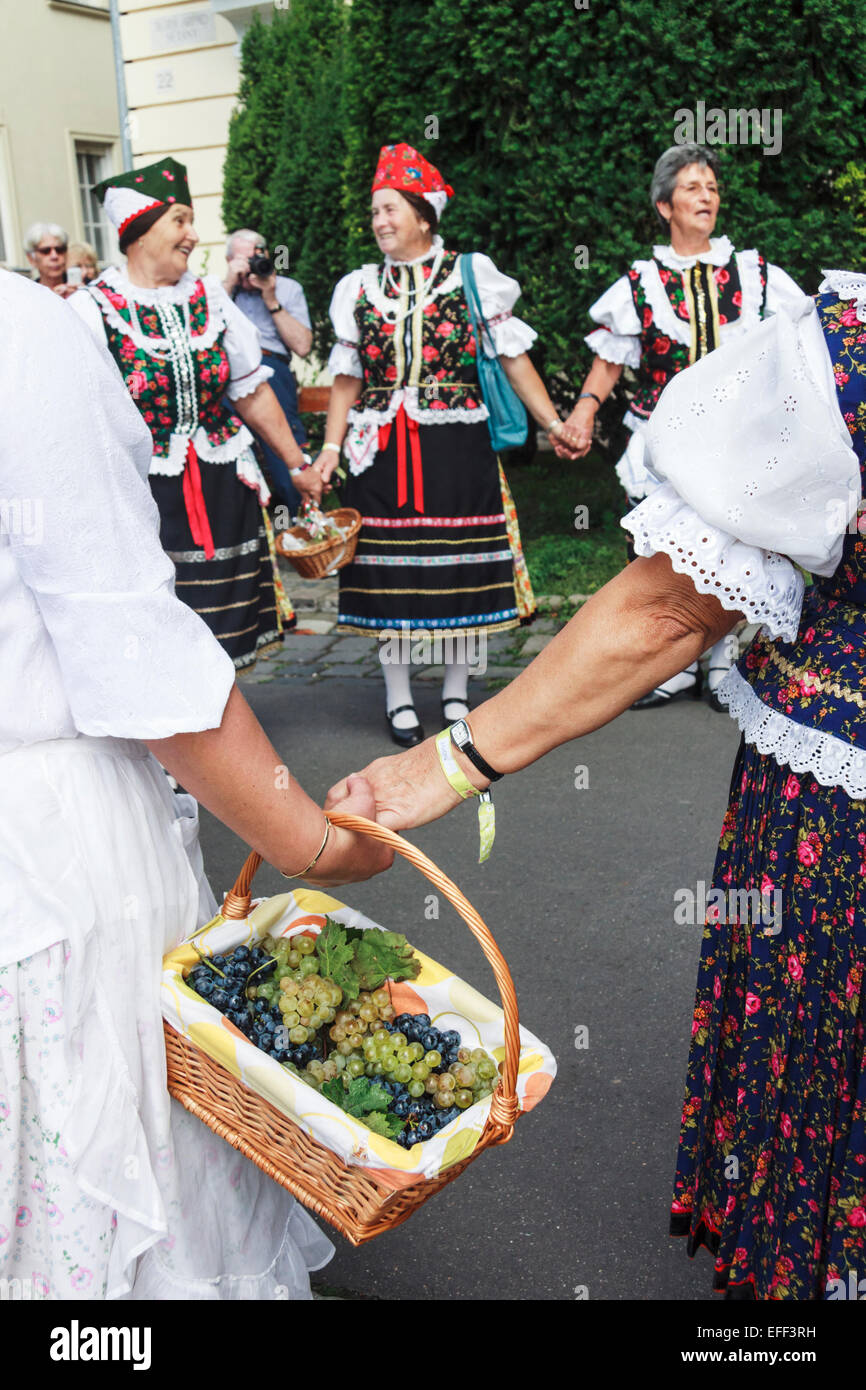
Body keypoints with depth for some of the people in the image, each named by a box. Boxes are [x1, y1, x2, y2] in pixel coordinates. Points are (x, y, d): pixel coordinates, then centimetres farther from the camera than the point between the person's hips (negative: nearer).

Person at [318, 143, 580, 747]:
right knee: (389, 572, 2)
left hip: (457, 447, -2)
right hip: (382, 452, 2)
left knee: (460, 567, 2)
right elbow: (347, 377, 14)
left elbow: (512, 357, 4)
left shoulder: (470, 276, 5)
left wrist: (553, 421, -3)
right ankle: (400, 698, 17)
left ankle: (456, 692, 19)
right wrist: (331, 445, 5)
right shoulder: (360, 289, 12)